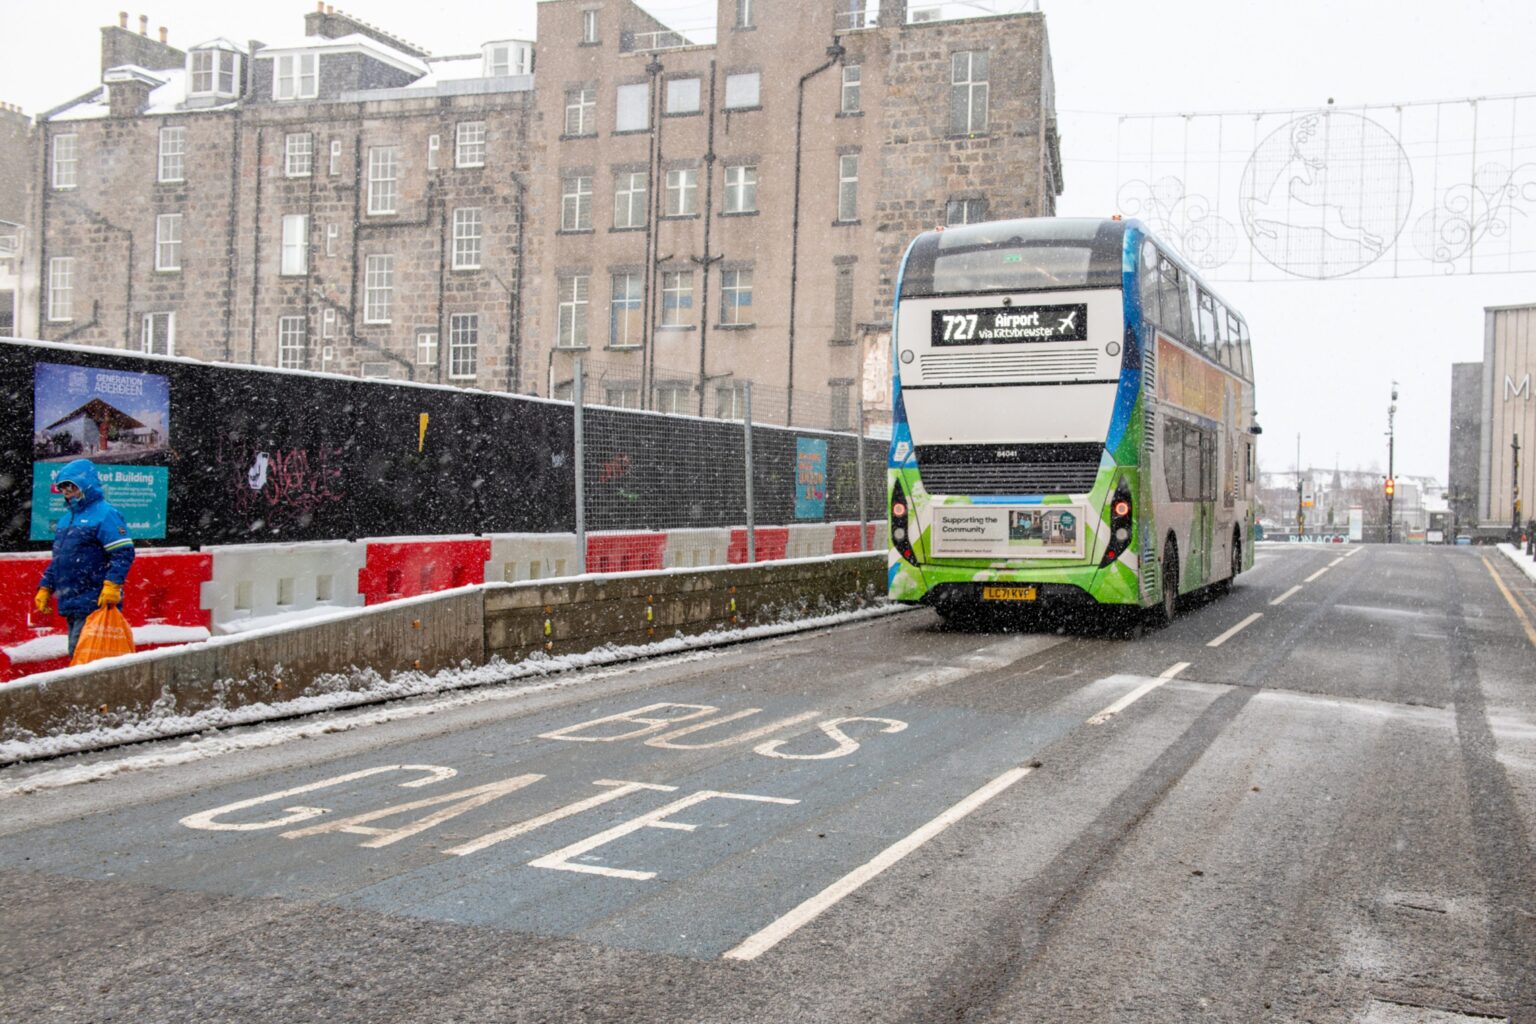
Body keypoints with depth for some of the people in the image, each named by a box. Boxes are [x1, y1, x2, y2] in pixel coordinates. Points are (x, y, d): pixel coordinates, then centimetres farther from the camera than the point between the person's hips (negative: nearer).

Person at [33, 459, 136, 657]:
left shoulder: (105, 514, -8)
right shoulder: (66, 519, 21)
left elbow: (124, 553, -15)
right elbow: (57, 559, 29)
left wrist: (112, 585, -24)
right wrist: (45, 588, 21)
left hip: (96, 603, -9)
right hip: (72, 604, 9)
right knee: (76, 653, 11)